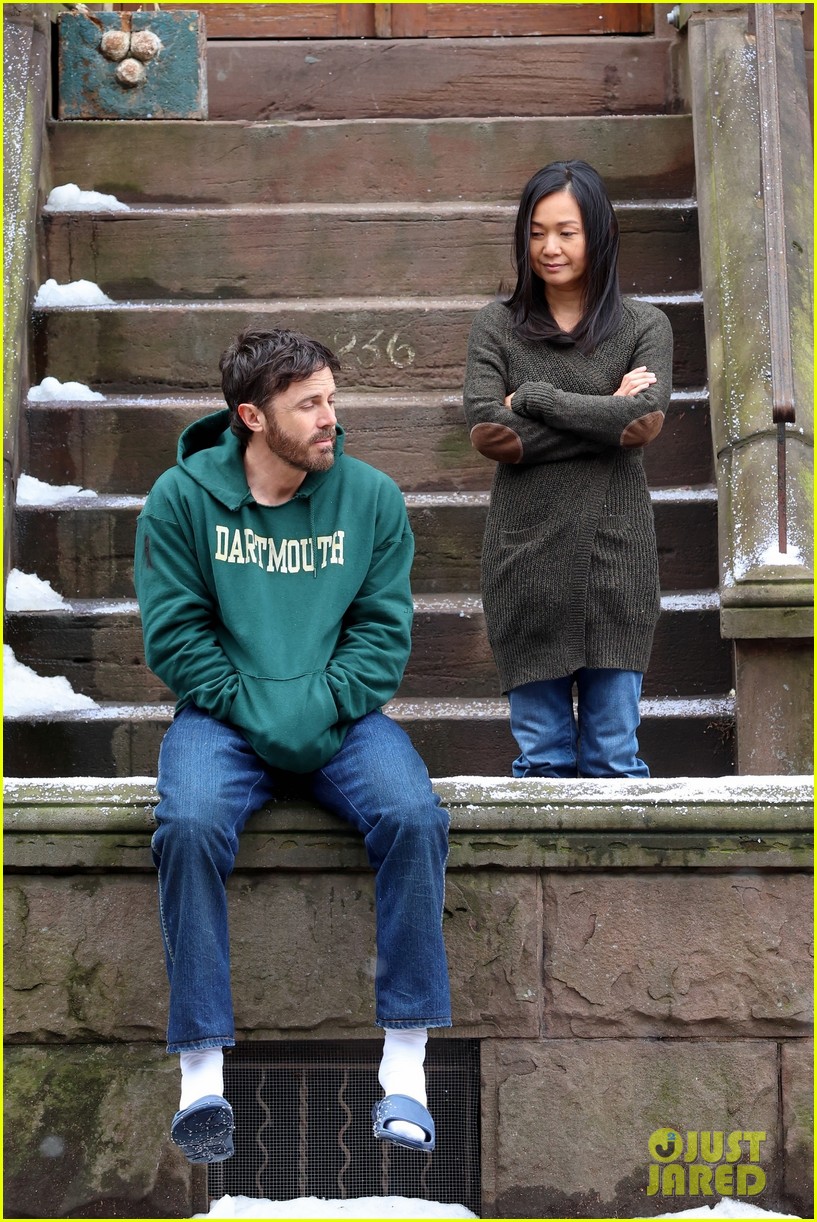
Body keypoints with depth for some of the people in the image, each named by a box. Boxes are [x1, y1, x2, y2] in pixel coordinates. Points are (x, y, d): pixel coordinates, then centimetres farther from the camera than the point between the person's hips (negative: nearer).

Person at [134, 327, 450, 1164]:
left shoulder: (371, 496, 3)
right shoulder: (182, 497, -2)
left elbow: (384, 631, 1)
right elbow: (173, 636, -3)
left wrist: (320, 708, -14)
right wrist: (255, 711, -14)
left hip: (342, 715, 2)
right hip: (225, 716, -1)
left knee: (414, 817, -27)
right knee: (190, 825, -32)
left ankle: (404, 1069, -17)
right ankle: (201, 1074, -23)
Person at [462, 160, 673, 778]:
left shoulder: (645, 325, 6)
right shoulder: (496, 326, 7)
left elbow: (646, 415, -12)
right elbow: (485, 429, -9)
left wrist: (534, 396, -8)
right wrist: (607, 417, -10)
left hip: (615, 557, 0)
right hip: (526, 558, 1)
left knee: (614, 755, 4)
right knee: (541, 754, 6)